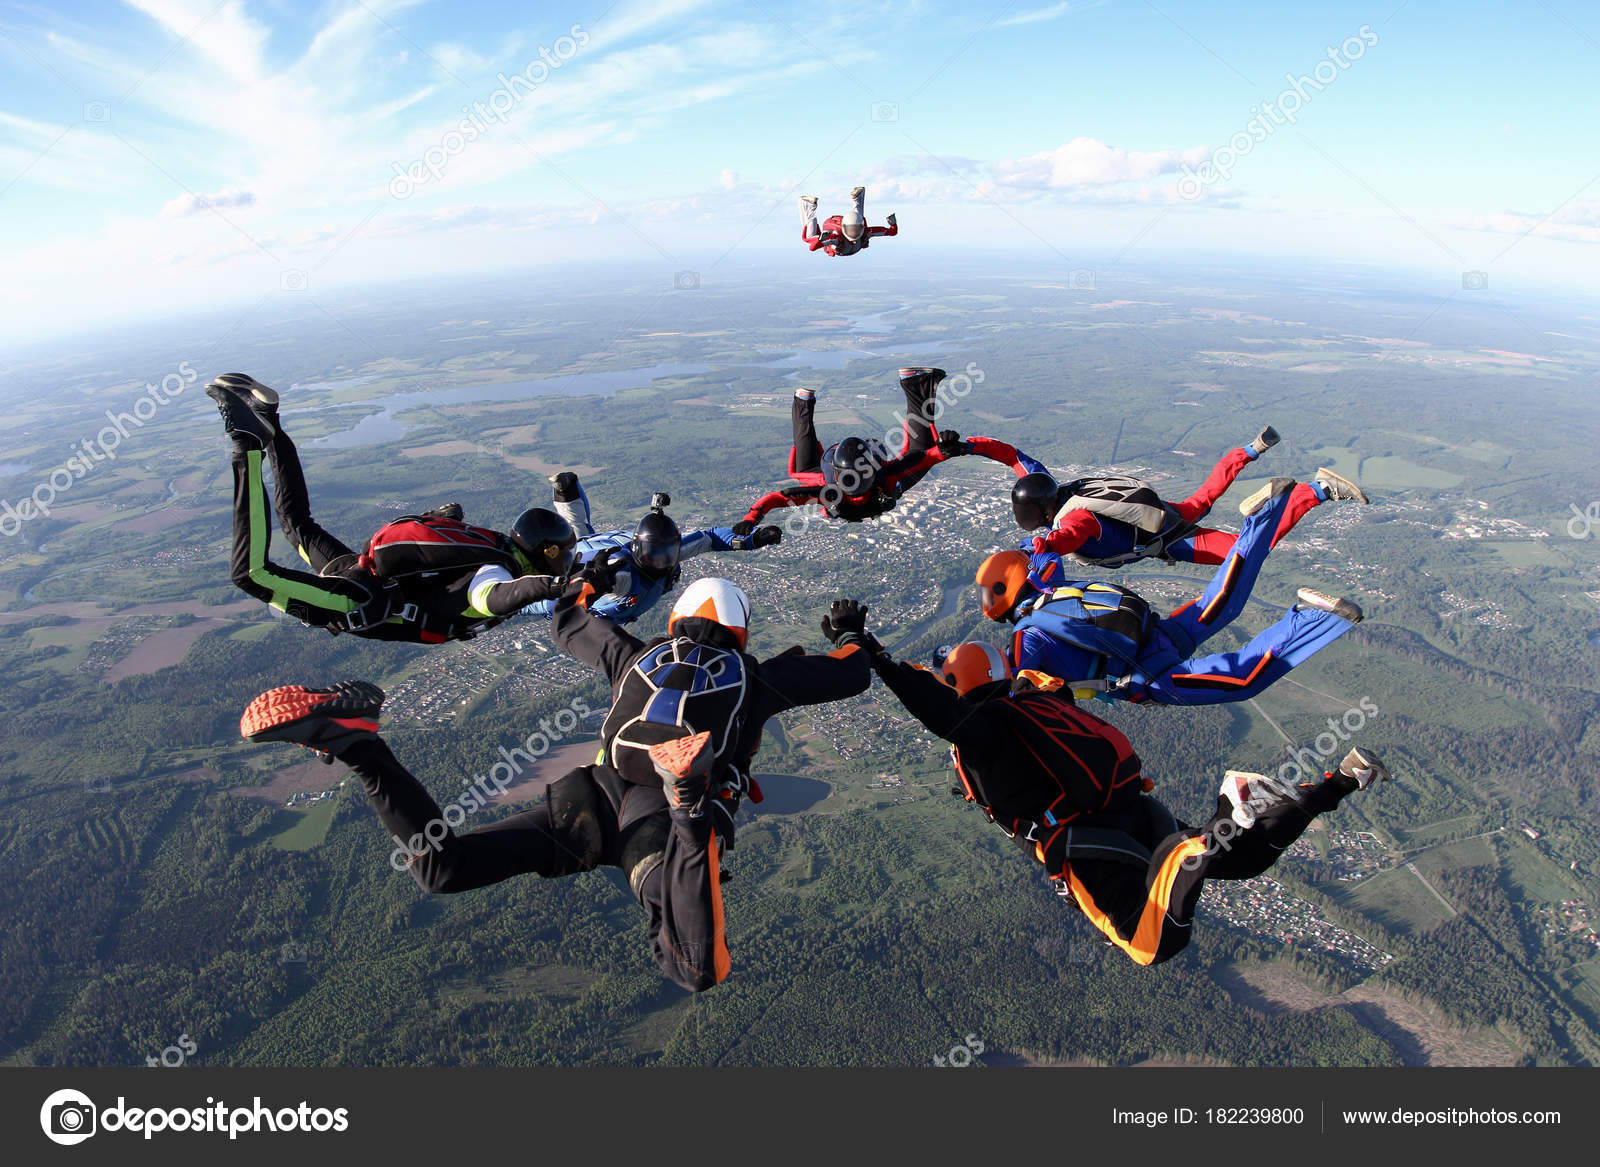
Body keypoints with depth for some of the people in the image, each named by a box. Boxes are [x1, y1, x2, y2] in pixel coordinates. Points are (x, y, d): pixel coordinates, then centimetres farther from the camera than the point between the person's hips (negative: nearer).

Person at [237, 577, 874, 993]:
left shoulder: (637, 656, 26)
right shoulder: (754, 676, 19)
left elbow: (570, 624, 43)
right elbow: (851, 675, 26)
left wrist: (589, 576, 64)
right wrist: (847, 636, 50)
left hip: (594, 796, 4)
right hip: (661, 826, -3)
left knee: (439, 869, 3)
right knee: (698, 972, -23)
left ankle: (354, 740, -16)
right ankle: (692, 809, -45)